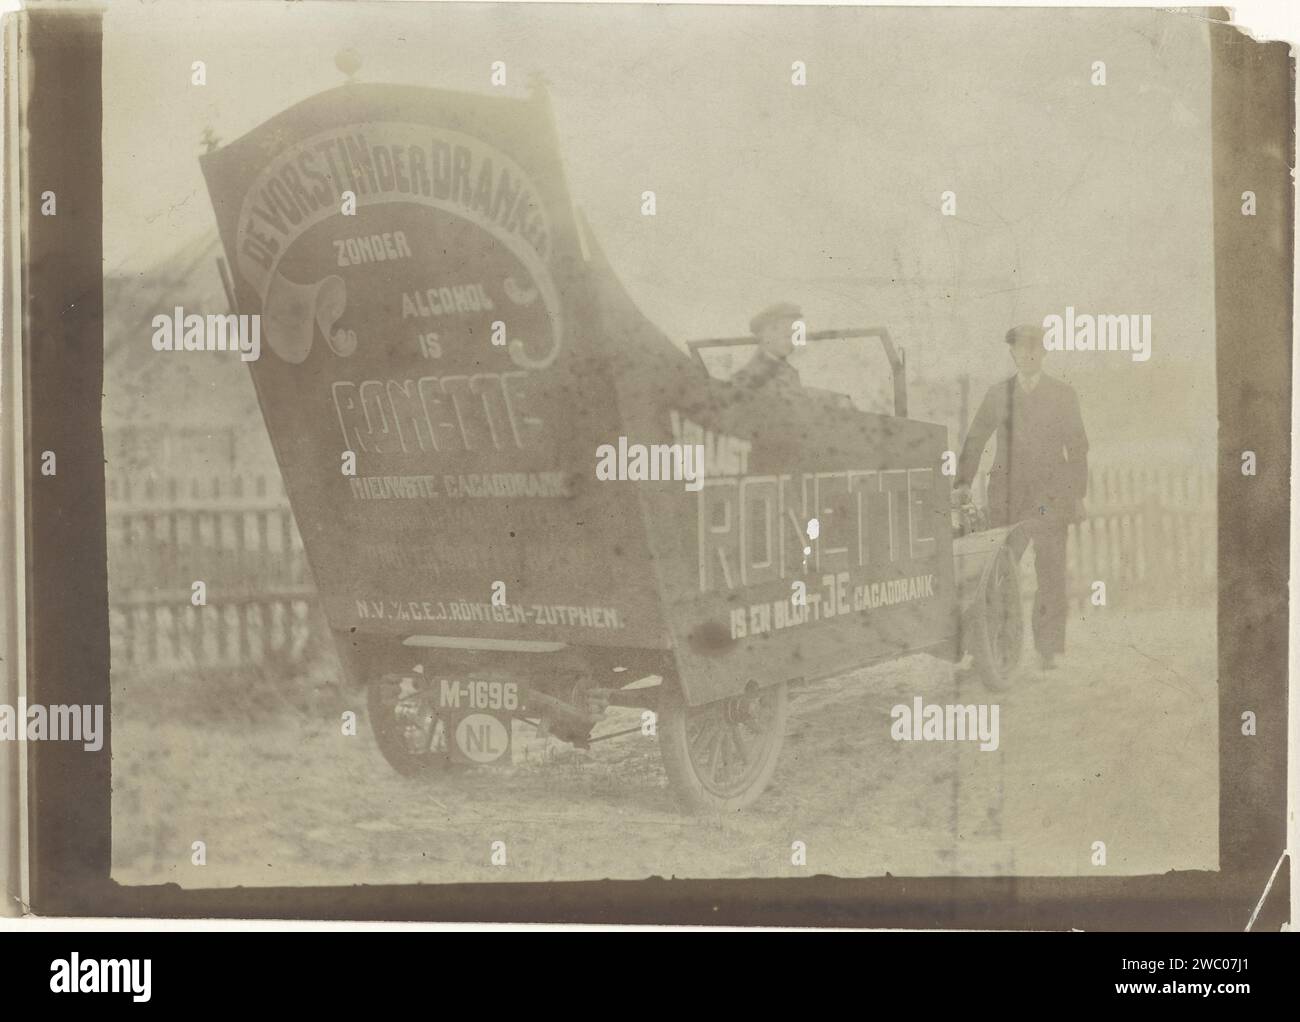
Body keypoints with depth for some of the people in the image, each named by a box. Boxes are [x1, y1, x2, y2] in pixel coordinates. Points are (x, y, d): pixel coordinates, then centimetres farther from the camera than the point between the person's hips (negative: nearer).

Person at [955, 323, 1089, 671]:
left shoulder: (1063, 395, 10)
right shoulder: (997, 394, 12)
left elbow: (1078, 447, 10)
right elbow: (975, 440, 15)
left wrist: (1079, 495, 4)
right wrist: (964, 483, 5)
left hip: (1050, 496, -1)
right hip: (1006, 495, 1)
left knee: (1051, 573, -7)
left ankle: (1049, 649, -4)